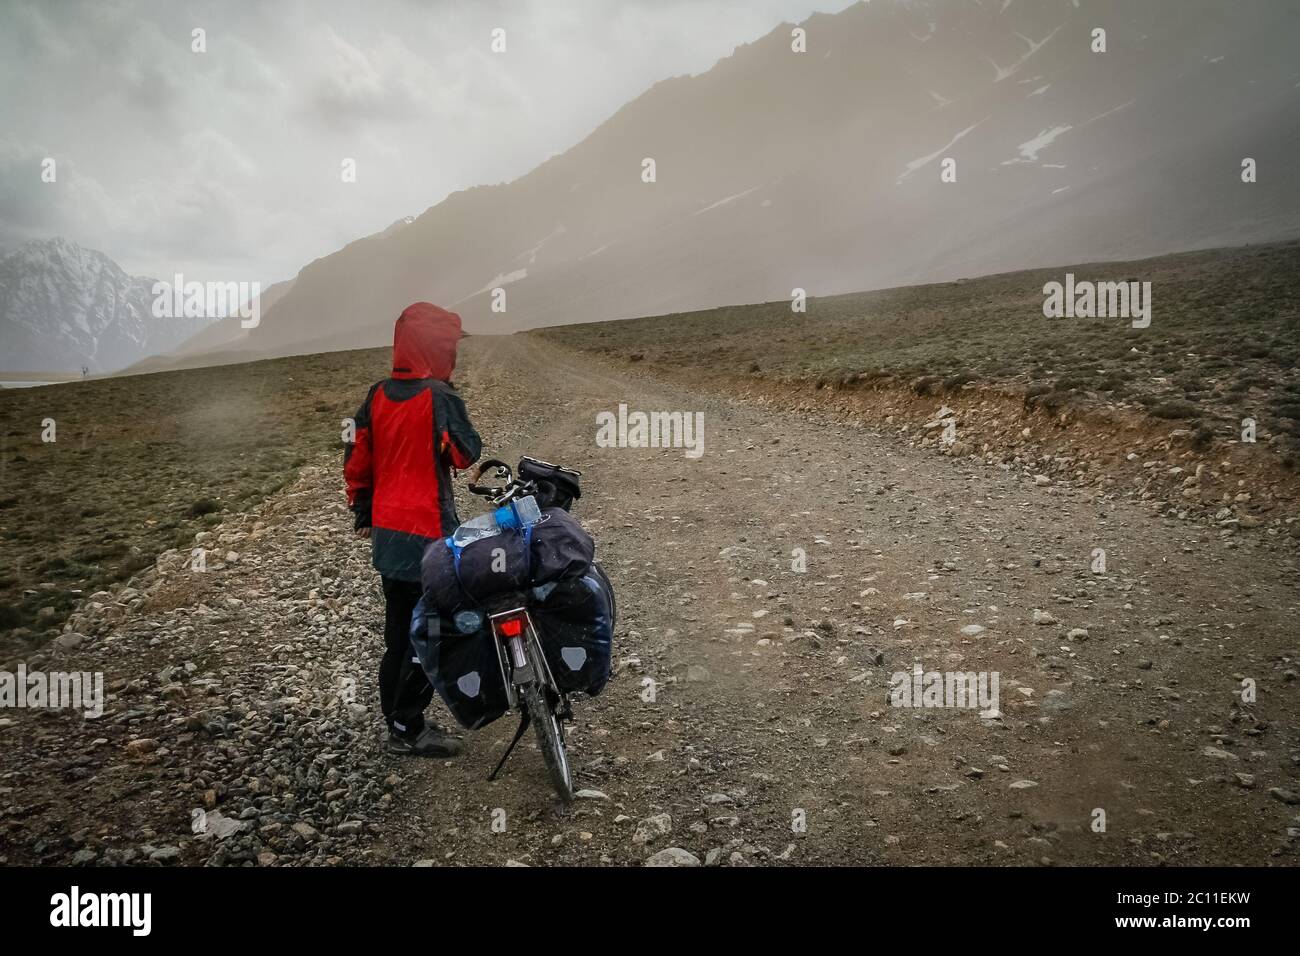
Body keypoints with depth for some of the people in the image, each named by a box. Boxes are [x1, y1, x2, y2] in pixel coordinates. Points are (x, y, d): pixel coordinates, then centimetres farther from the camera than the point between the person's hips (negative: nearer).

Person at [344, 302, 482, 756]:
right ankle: (408, 729, 7)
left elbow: (357, 459, 10)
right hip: (429, 533, -8)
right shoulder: (439, 396, -16)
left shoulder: (378, 396, 5)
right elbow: (466, 454, -7)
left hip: (387, 531, 8)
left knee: (399, 629, 17)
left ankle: (398, 718, 27)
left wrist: (363, 514, 20)